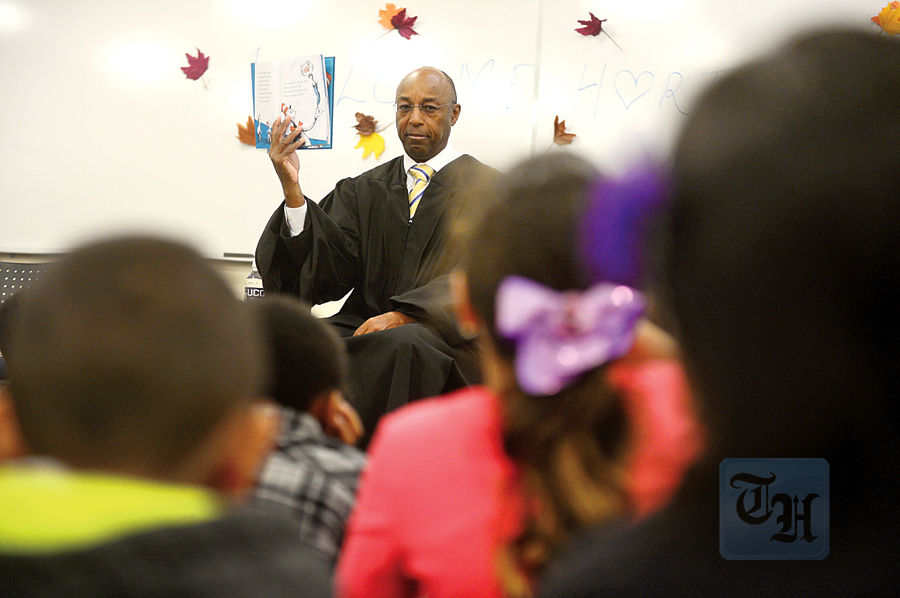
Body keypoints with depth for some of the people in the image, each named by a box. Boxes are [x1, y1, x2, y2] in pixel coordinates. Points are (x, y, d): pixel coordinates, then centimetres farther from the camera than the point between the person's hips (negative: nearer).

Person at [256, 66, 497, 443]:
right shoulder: (364, 190, 18)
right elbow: (329, 269, 5)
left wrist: (403, 316, -19)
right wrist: (292, 189, -8)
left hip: (446, 337, -3)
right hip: (365, 326, 4)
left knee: (403, 345, -38)